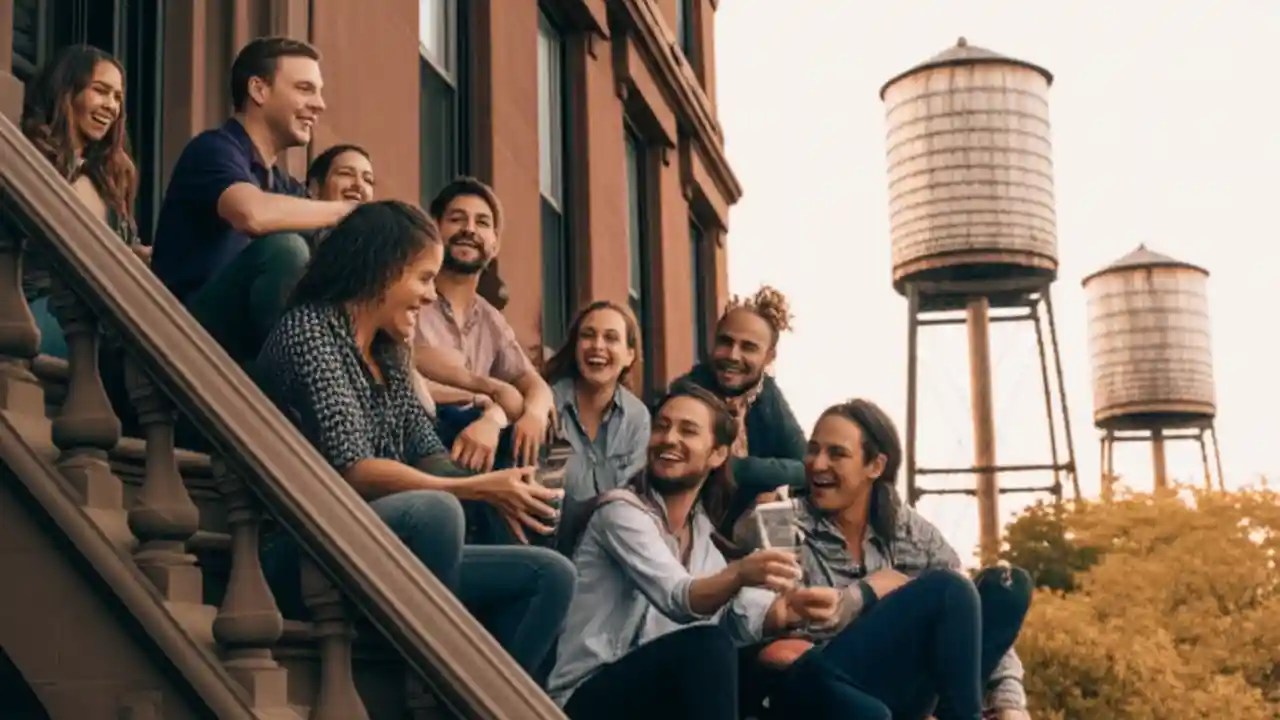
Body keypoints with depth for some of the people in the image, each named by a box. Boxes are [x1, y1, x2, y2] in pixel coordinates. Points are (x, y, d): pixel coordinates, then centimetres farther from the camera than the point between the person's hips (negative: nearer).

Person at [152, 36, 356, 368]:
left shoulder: (285, 187, 17)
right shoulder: (214, 150, -8)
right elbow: (254, 214, -29)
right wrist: (347, 210, -15)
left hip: (242, 345, 8)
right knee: (284, 248, -27)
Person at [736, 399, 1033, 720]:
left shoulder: (912, 531, 8)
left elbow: (978, 618, 2)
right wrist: (874, 587, -10)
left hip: (898, 691, 5)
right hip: (816, 693, -5)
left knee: (1008, 585, -10)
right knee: (946, 590, -21)